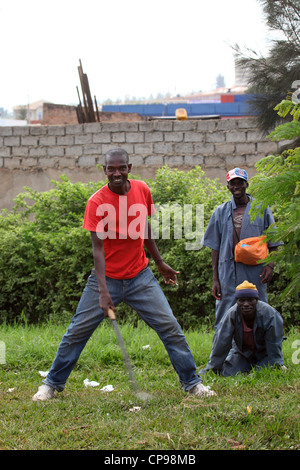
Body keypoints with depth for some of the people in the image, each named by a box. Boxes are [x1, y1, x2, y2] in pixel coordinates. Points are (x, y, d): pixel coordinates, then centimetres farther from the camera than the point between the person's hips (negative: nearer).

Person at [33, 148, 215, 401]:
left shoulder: (142, 190, -3)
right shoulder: (96, 202, -15)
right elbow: (98, 248, -20)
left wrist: (159, 262, 19)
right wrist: (103, 291, -28)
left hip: (140, 277, 3)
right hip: (107, 278, -3)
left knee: (170, 327, -2)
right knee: (78, 331, -1)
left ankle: (192, 382, 10)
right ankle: (52, 384, 14)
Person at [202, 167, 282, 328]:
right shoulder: (221, 212, 12)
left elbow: (273, 242, 8)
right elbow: (215, 247, 11)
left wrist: (270, 265, -9)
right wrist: (215, 279, 5)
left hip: (255, 273, -1)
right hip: (228, 274, 1)